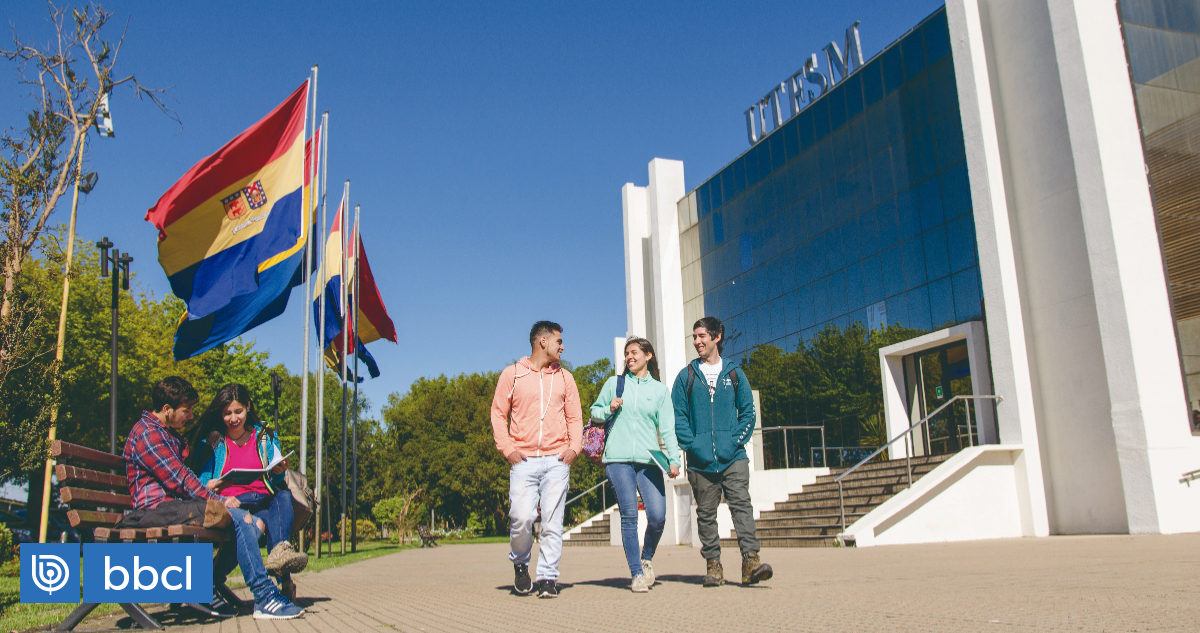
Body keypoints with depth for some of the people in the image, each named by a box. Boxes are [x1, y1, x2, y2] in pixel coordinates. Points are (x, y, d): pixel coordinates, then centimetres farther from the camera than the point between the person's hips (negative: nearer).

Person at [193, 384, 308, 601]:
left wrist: (279, 472, -8)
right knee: (259, 522, -38)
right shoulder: (211, 442, 15)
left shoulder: (265, 436, 19)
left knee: (284, 496, -36)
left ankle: (279, 552, -58)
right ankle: (283, 579, -48)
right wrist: (208, 486, -14)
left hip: (266, 500, 2)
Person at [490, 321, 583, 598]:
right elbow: (498, 414, 8)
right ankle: (520, 563, 15)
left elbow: (574, 417, 18)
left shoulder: (564, 377, 18)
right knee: (522, 517, -12)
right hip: (524, 460, -2)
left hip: (557, 461, 2)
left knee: (552, 522, -3)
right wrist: (507, 449, -4)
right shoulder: (512, 374, 9)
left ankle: (547, 577, 6)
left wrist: (574, 446, 2)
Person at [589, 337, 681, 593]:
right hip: (618, 458, 0)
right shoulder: (614, 383, 14)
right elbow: (594, 411, 20)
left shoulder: (660, 390, 13)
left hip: (648, 460, 0)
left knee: (657, 516, -10)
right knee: (629, 515, -6)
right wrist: (609, 409, -2)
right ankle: (637, 573, 3)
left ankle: (647, 559, 18)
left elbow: (667, 429, 8)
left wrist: (674, 459, -5)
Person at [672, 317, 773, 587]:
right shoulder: (686, 376, 8)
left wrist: (736, 441, -7)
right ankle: (713, 565, 13)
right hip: (700, 461, 1)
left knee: (741, 505, -11)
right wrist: (692, 444, -9)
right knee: (706, 514, 5)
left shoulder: (734, 373, 9)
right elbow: (678, 416, 4)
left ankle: (751, 560, -13)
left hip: (733, 458, -1)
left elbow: (748, 412, 8)